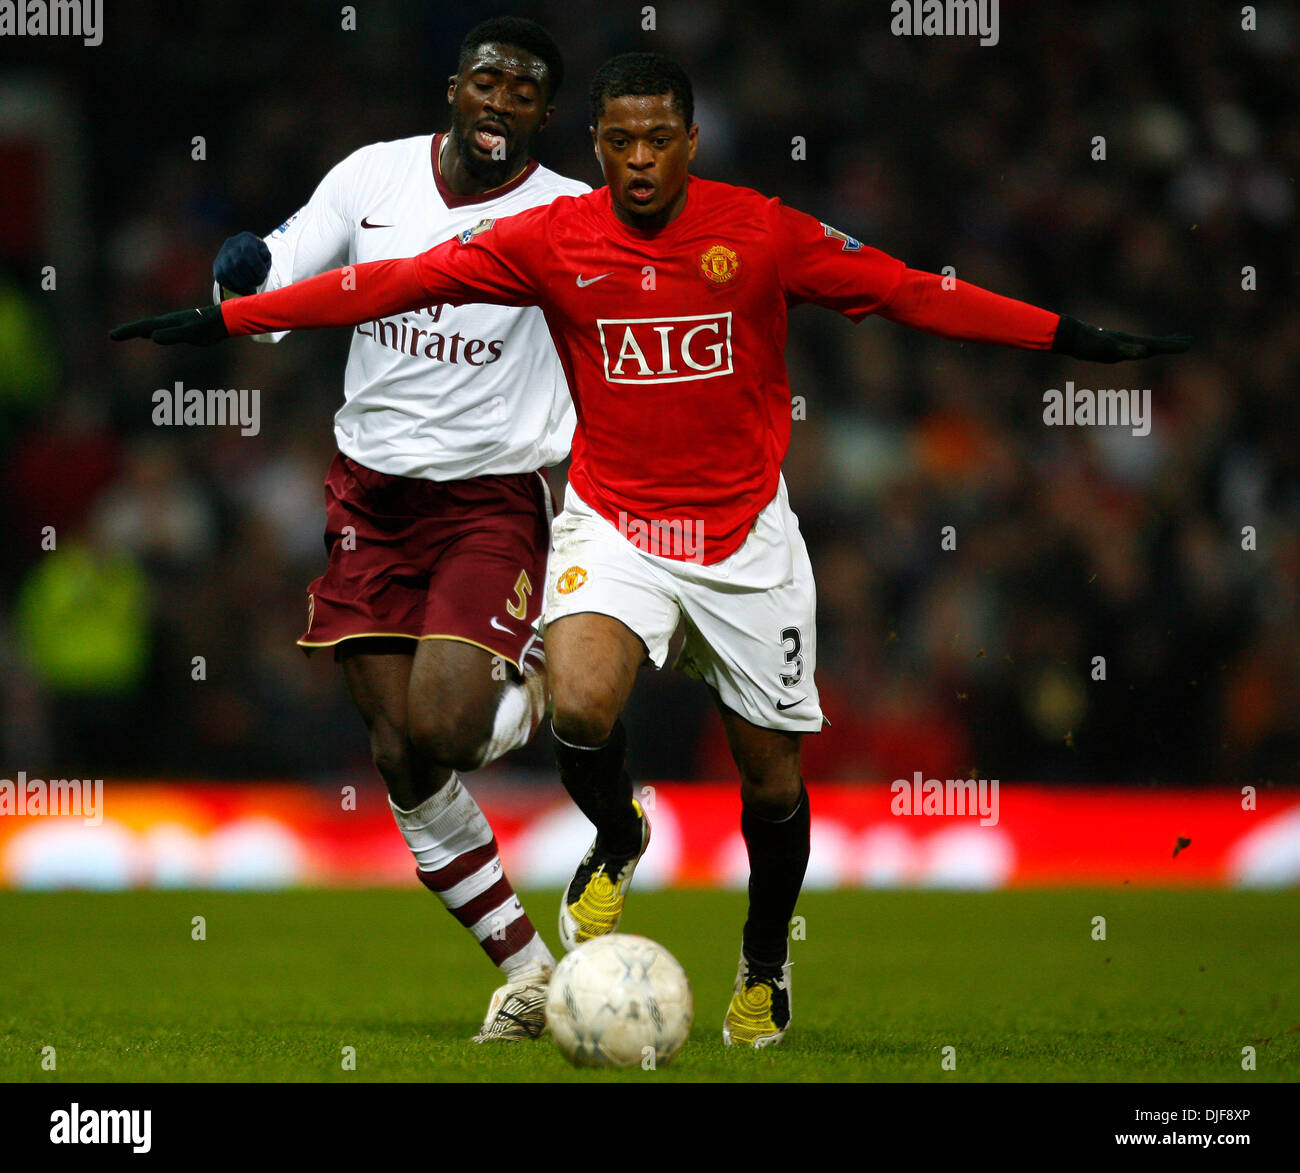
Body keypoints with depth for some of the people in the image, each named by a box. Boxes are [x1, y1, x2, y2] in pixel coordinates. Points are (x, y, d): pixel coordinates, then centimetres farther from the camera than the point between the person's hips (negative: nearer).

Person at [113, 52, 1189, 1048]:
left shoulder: (764, 233, -6)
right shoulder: (552, 240, -5)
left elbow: (906, 293, -4)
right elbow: (398, 282, -5)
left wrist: (1071, 338, -9)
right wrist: (223, 321, -8)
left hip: (747, 534, 0)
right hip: (613, 525, 0)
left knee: (772, 771, 4)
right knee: (580, 707, -26)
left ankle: (765, 968, 31)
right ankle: (616, 841, 9)